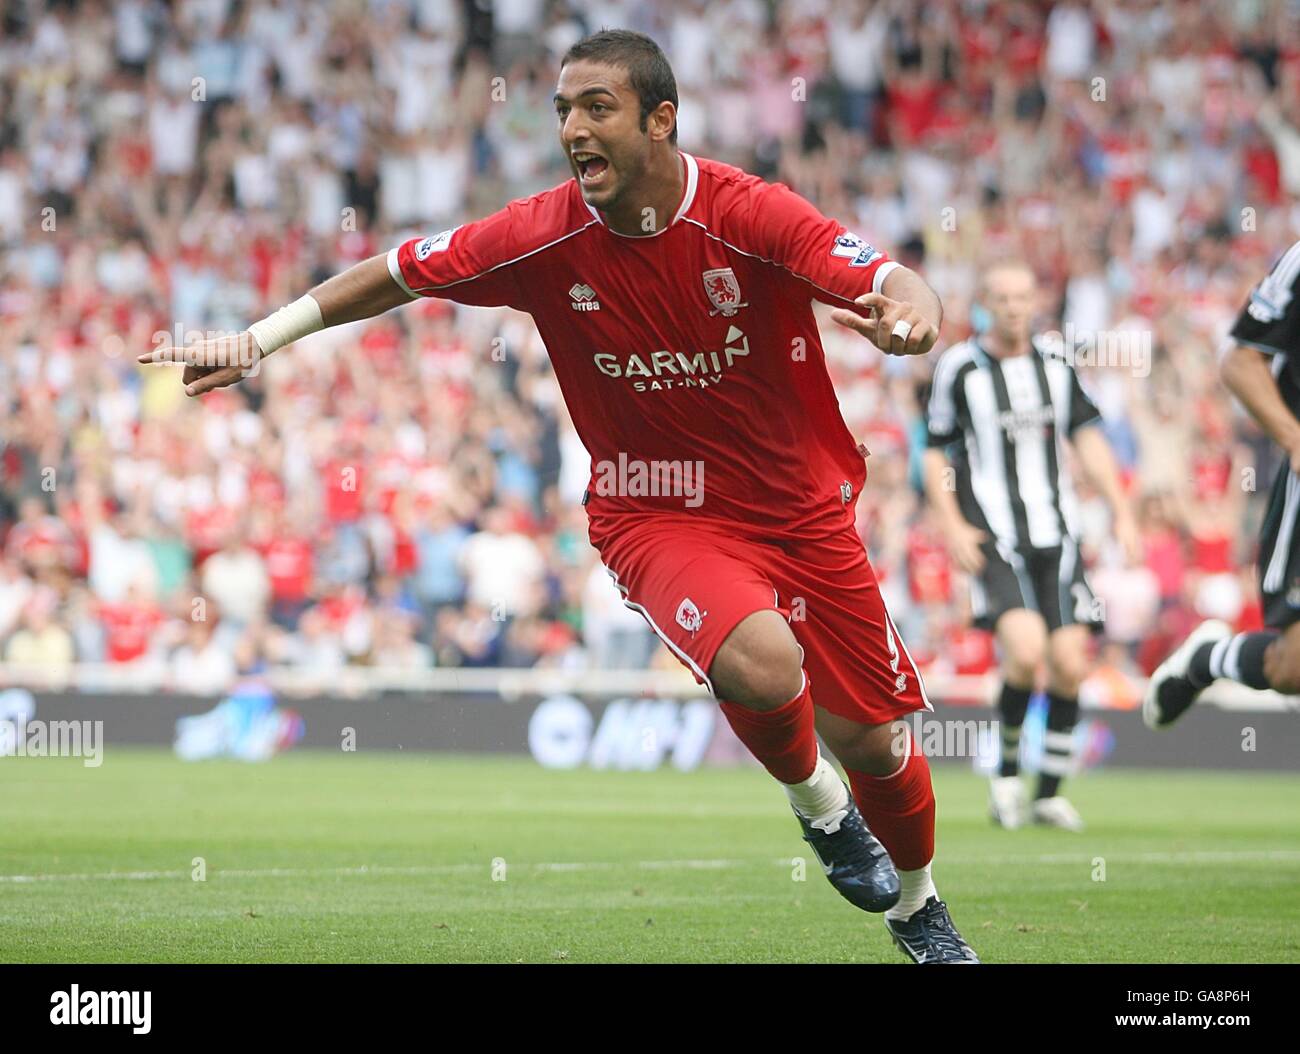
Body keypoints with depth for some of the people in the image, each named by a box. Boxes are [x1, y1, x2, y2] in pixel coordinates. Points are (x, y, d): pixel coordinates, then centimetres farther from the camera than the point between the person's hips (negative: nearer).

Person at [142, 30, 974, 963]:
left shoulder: (749, 214, -19)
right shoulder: (547, 236, -13)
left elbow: (897, 285, -27)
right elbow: (399, 273, 1)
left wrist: (911, 312, -52)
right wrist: (257, 341, 0)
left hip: (802, 510, 1)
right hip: (657, 517, -1)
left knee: (868, 737, 6)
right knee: (761, 665, -31)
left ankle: (917, 905, 39)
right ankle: (820, 810, 3)